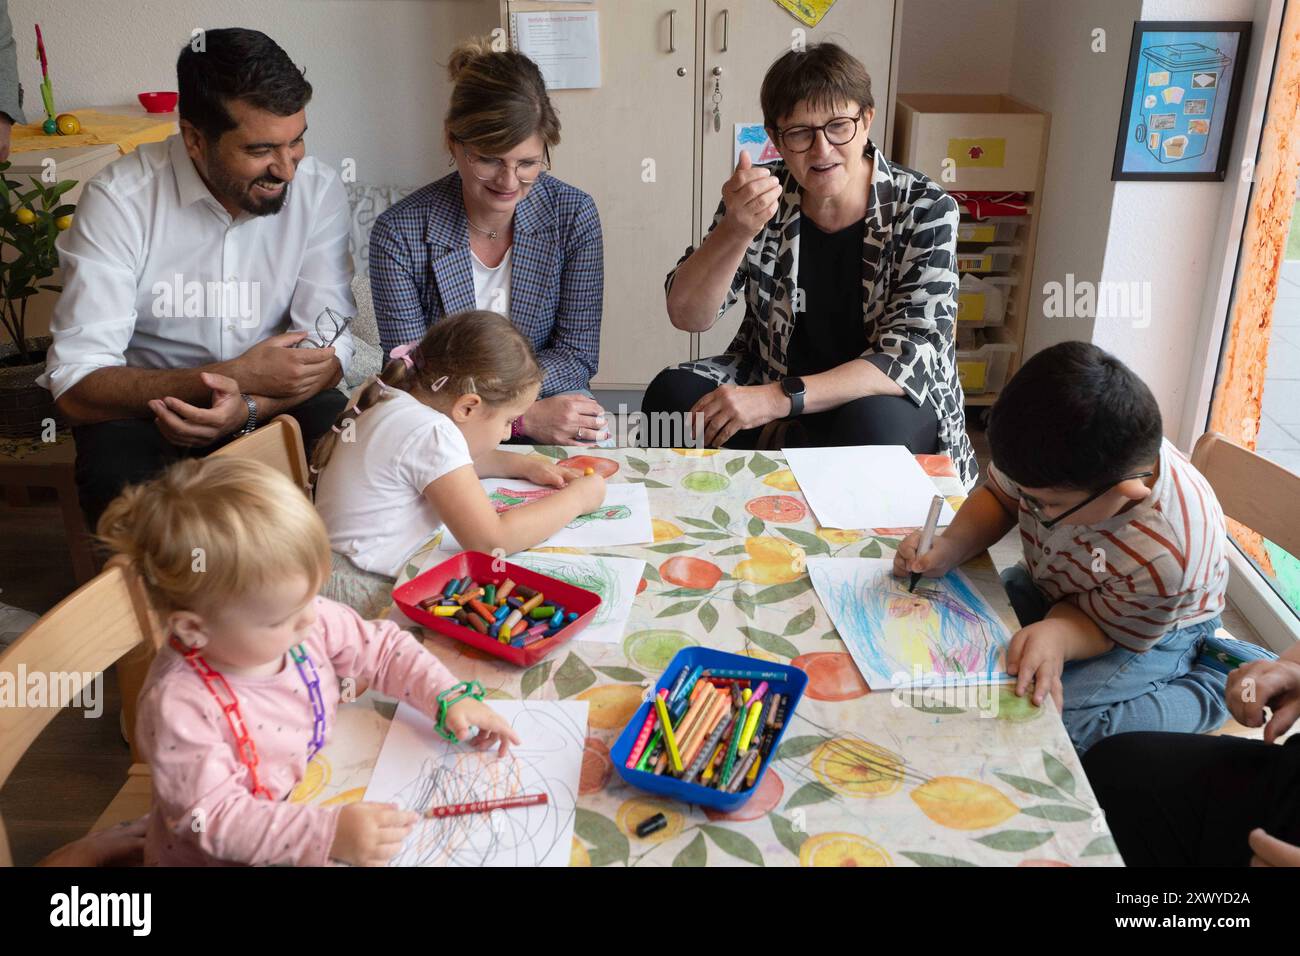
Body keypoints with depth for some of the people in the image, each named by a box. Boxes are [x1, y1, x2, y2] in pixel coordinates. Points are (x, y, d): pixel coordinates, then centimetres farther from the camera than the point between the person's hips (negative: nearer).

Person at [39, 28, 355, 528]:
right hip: (141, 402, -1)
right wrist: (236, 376, -30)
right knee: (119, 479, -33)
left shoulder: (318, 190, -10)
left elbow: (327, 349, -12)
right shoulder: (120, 198, -18)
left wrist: (248, 407, -33)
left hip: (270, 401, 2)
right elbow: (74, 385, -20)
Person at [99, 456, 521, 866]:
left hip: (324, 796, 6)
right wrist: (328, 835, -36)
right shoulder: (179, 707, -28)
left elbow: (381, 648, 3)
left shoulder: (306, 619, -11)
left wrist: (449, 696, -10)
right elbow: (215, 816, -27)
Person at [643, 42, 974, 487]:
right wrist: (736, 231, -31)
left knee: (870, 425, -36)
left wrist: (778, 399, -33)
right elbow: (687, 315, -12)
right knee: (672, 393, -21)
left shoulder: (925, 211, -15)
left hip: (887, 398, -2)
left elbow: (909, 360, -23)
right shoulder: (760, 197, -6)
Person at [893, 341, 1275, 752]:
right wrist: (950, 546, -26)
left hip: (1147, 629, -6)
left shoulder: (1166, 557, -41)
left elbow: (1100, 626, -23)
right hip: (1050, 587, 6)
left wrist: (1058, 636, -46)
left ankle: (1208, 691, -1)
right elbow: (997, 497, -8)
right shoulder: (1057, 457, -30)